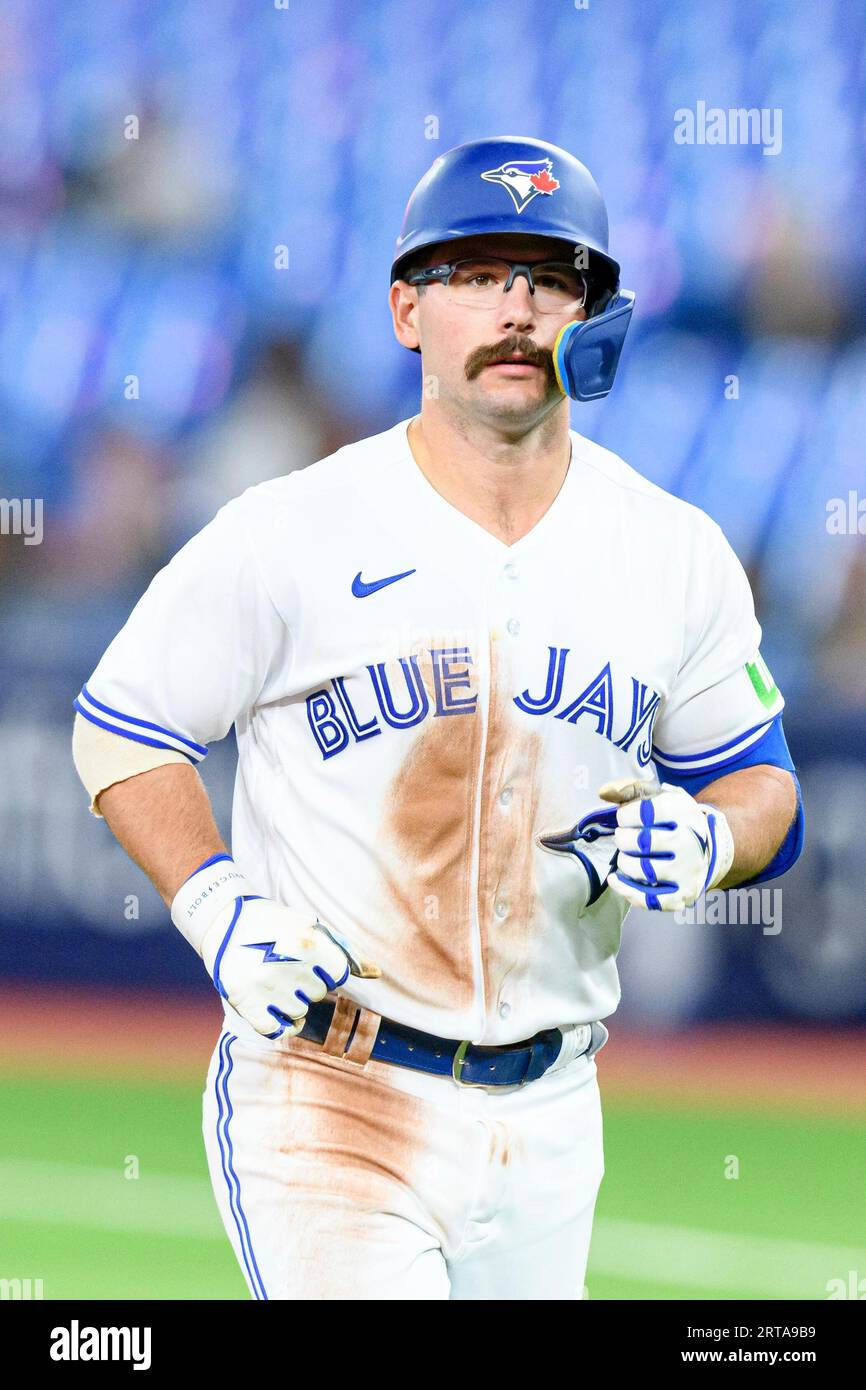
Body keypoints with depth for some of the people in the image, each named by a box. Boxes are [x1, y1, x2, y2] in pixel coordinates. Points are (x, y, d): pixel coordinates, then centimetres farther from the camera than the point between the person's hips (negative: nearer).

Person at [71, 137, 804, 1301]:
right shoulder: (287, 538, -7)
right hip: (328, 1102, -4)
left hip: (548, 1114, 4)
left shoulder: (677, 557, 4)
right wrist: (216, 905, -12)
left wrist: (707, 840, -9)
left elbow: (762, 780, 14)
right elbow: (120, 732, 3)